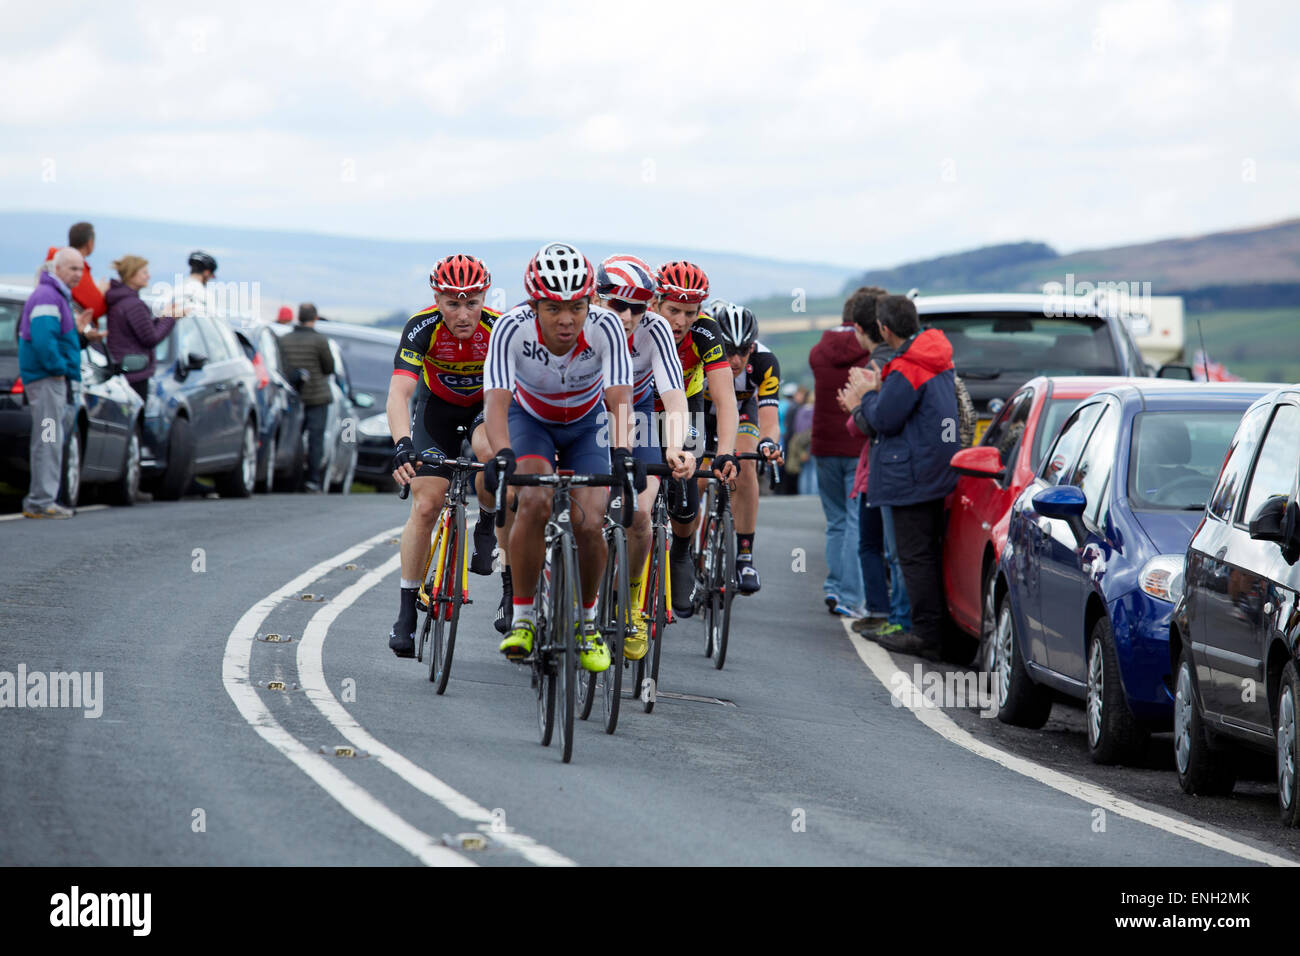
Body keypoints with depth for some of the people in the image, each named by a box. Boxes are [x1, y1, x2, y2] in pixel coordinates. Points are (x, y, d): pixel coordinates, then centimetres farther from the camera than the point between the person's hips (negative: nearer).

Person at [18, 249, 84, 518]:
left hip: (53, 378, 11)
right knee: (49, 440, -10)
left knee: (48, 441, 14)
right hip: (47, 379, -11)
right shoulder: (47, 298, -16)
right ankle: (41, 501, -10)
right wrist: (58, 368, -18)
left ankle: (39, 501, 19)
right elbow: (43, 340, -26)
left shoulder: (57, 295, 20)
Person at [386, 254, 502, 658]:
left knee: (493, 451, -35)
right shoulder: (423, 328, -30)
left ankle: (487, 525, -5)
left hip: (486, 404, 0)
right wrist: (402, 445, -57)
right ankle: (407, 612, 0)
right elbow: (399, 392, -40)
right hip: (437, 405, 0)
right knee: (426, 504, -10)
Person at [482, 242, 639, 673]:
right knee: (535, 501, -27)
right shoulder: (512, 329, -33)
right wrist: (501, 455, -59)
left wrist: (622, 453, -57)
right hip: (531, 419, -1)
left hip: (587, 424, 1)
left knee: (588, 523, -15)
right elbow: (496, 400, -42)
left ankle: (587, 621, 11)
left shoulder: (606, 327, -32)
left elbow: (620, 399, -39)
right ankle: (522, 618, -13)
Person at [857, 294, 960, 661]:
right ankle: (937, 627, 19)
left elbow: (884, 420, -17)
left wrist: (870, 394, 1)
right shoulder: (938, 358, 10)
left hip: (911, 476, -10)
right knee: (930, 552, 15)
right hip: (939, 473, 10)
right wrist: (881, 389, 13)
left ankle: (927, 634, -6)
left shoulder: (905, 372, -21)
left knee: (915, 556, -6)